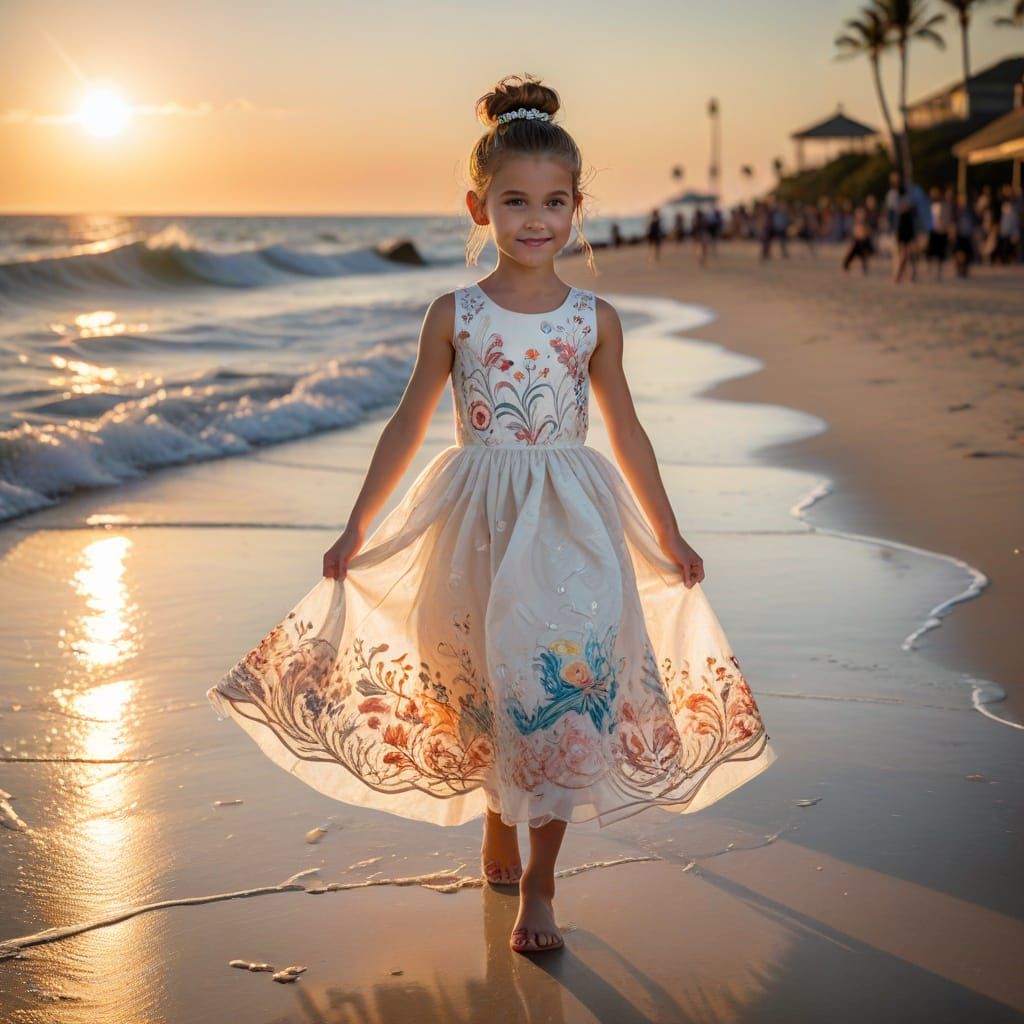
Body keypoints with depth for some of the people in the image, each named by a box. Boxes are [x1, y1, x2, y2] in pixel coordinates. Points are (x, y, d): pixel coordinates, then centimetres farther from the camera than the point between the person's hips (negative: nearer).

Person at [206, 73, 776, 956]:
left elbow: (626, 432, 11)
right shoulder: (454, 315, 0)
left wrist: (669, 535, 15)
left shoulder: (594, 320, 2)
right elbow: (409, 426, 6)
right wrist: (356, 529, 6)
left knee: (565, 683, -7)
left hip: (572, 520, 0)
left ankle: (539, 884, 3)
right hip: (477, 519, 0)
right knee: (482, 685, 10)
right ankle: (496, 827, 37)